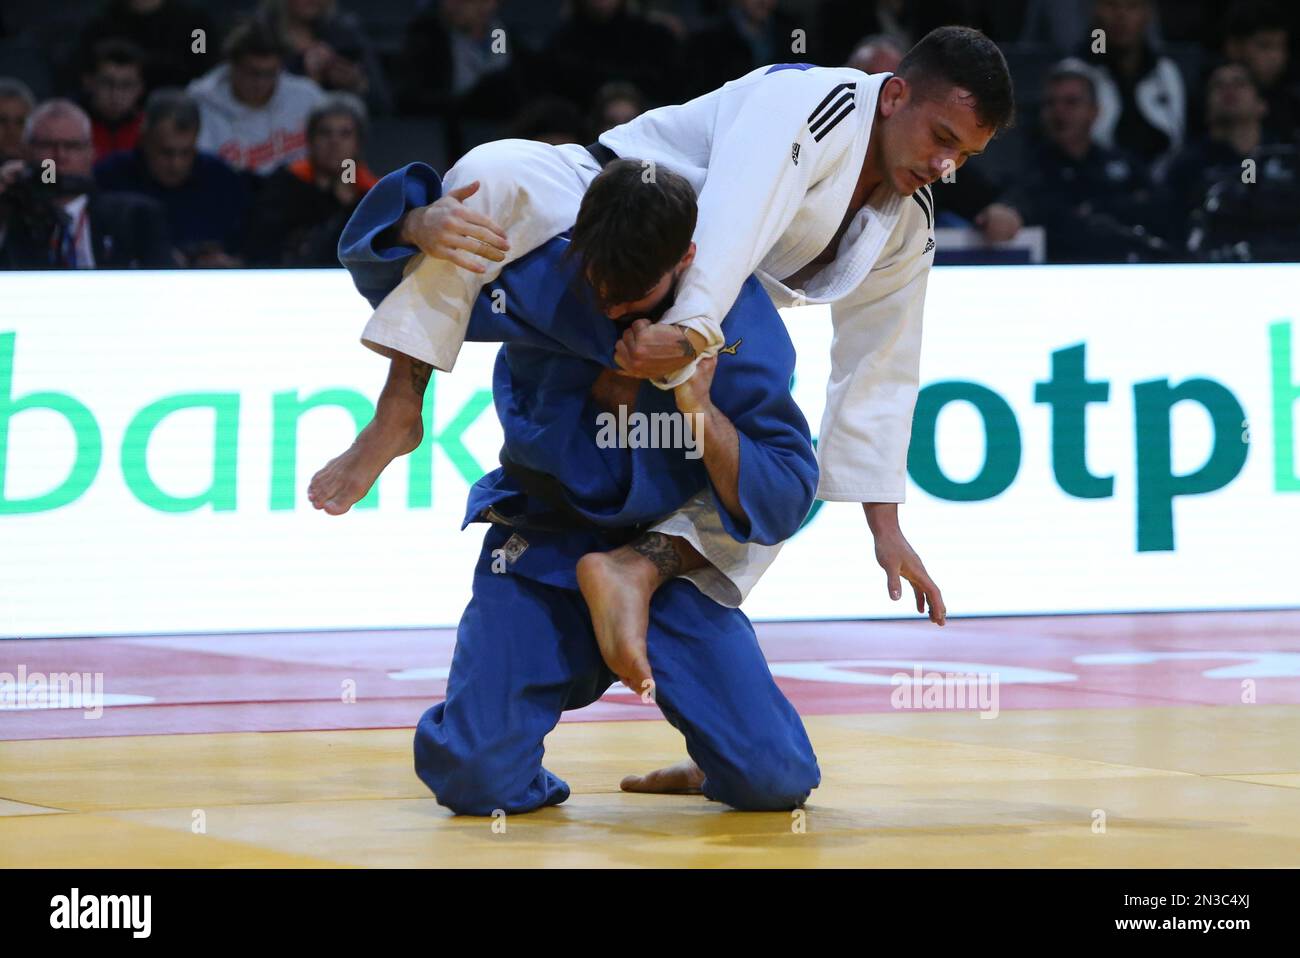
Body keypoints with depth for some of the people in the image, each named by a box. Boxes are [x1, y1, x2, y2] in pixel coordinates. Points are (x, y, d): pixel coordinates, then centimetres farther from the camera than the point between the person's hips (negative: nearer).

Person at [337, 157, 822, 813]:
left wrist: (699, 408, -28)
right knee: (476, 779, -16)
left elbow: (783, 507, -13)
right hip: (541, 555, 0)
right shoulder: (542, 273, -14)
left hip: (664, 559, 0)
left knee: (774, 780, -14)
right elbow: (377, 261, -8)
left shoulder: (740, 323, -14)